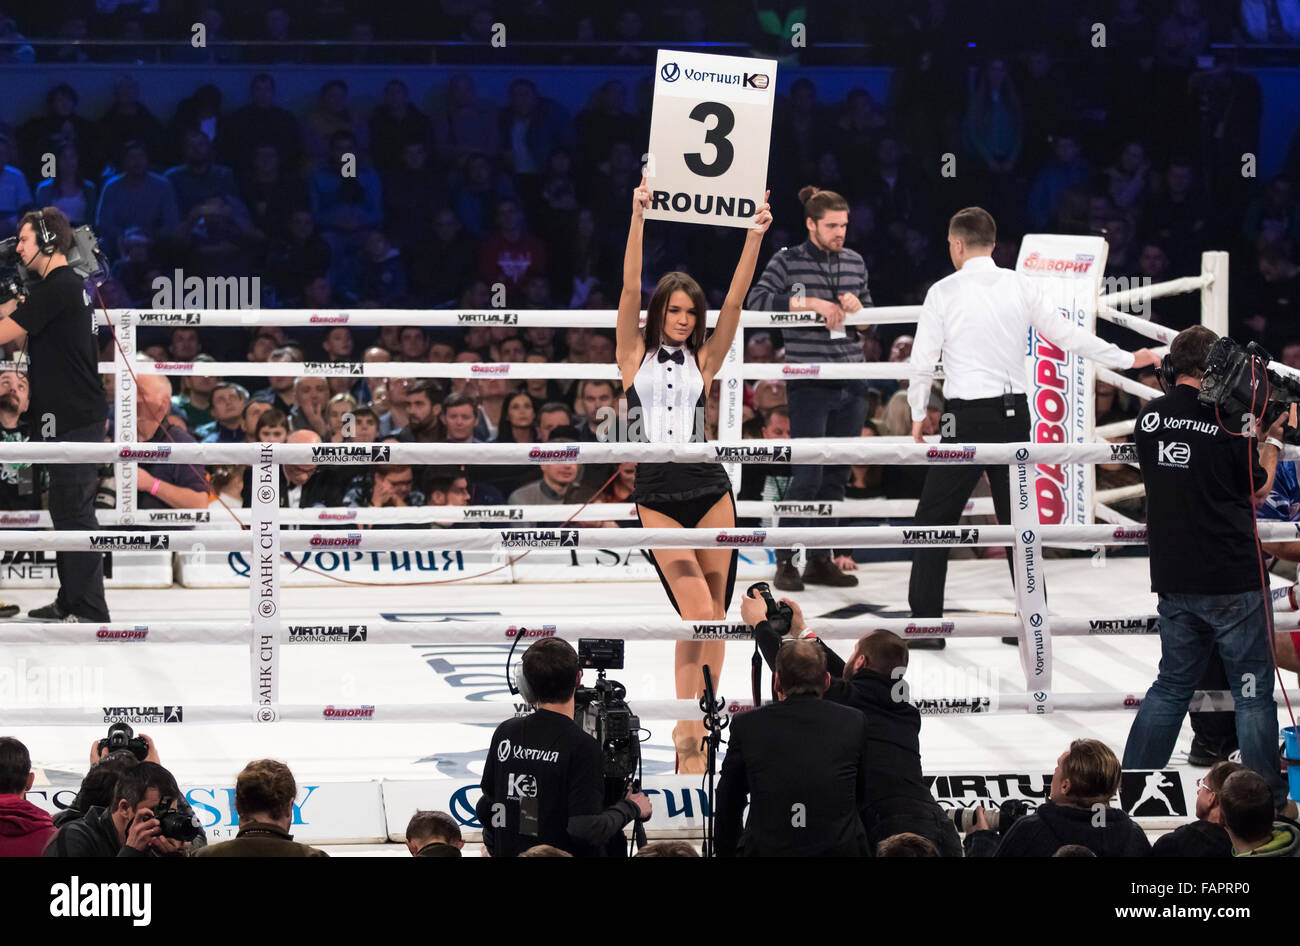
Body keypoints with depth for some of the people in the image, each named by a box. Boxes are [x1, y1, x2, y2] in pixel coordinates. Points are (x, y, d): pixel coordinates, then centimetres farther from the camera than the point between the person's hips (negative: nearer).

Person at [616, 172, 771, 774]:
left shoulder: (703, 360, 9)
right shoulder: (635, 357, 4)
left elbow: (735, 301, 1)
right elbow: (630, 290, -6)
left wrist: (755, 235, -9)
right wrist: (638, 217, -16)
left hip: (710, 491, 3)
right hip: (658, 496, -3)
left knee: (712, 617, 3)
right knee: (698, 615, -13)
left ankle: (695, 727, 14)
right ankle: (690, 728, -6)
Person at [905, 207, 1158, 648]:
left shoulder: (944, 292, -5)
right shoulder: (1021, 287, 4)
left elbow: (923, 360, -2)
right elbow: (1067, 334, 8)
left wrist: (918, 414, 13)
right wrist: (1127, 359, 20)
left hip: (968, 416, -4)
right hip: (1015, 413, 4)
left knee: (934, 518, 4)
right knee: (1017, 520, 11)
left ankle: (926, 622, 0)